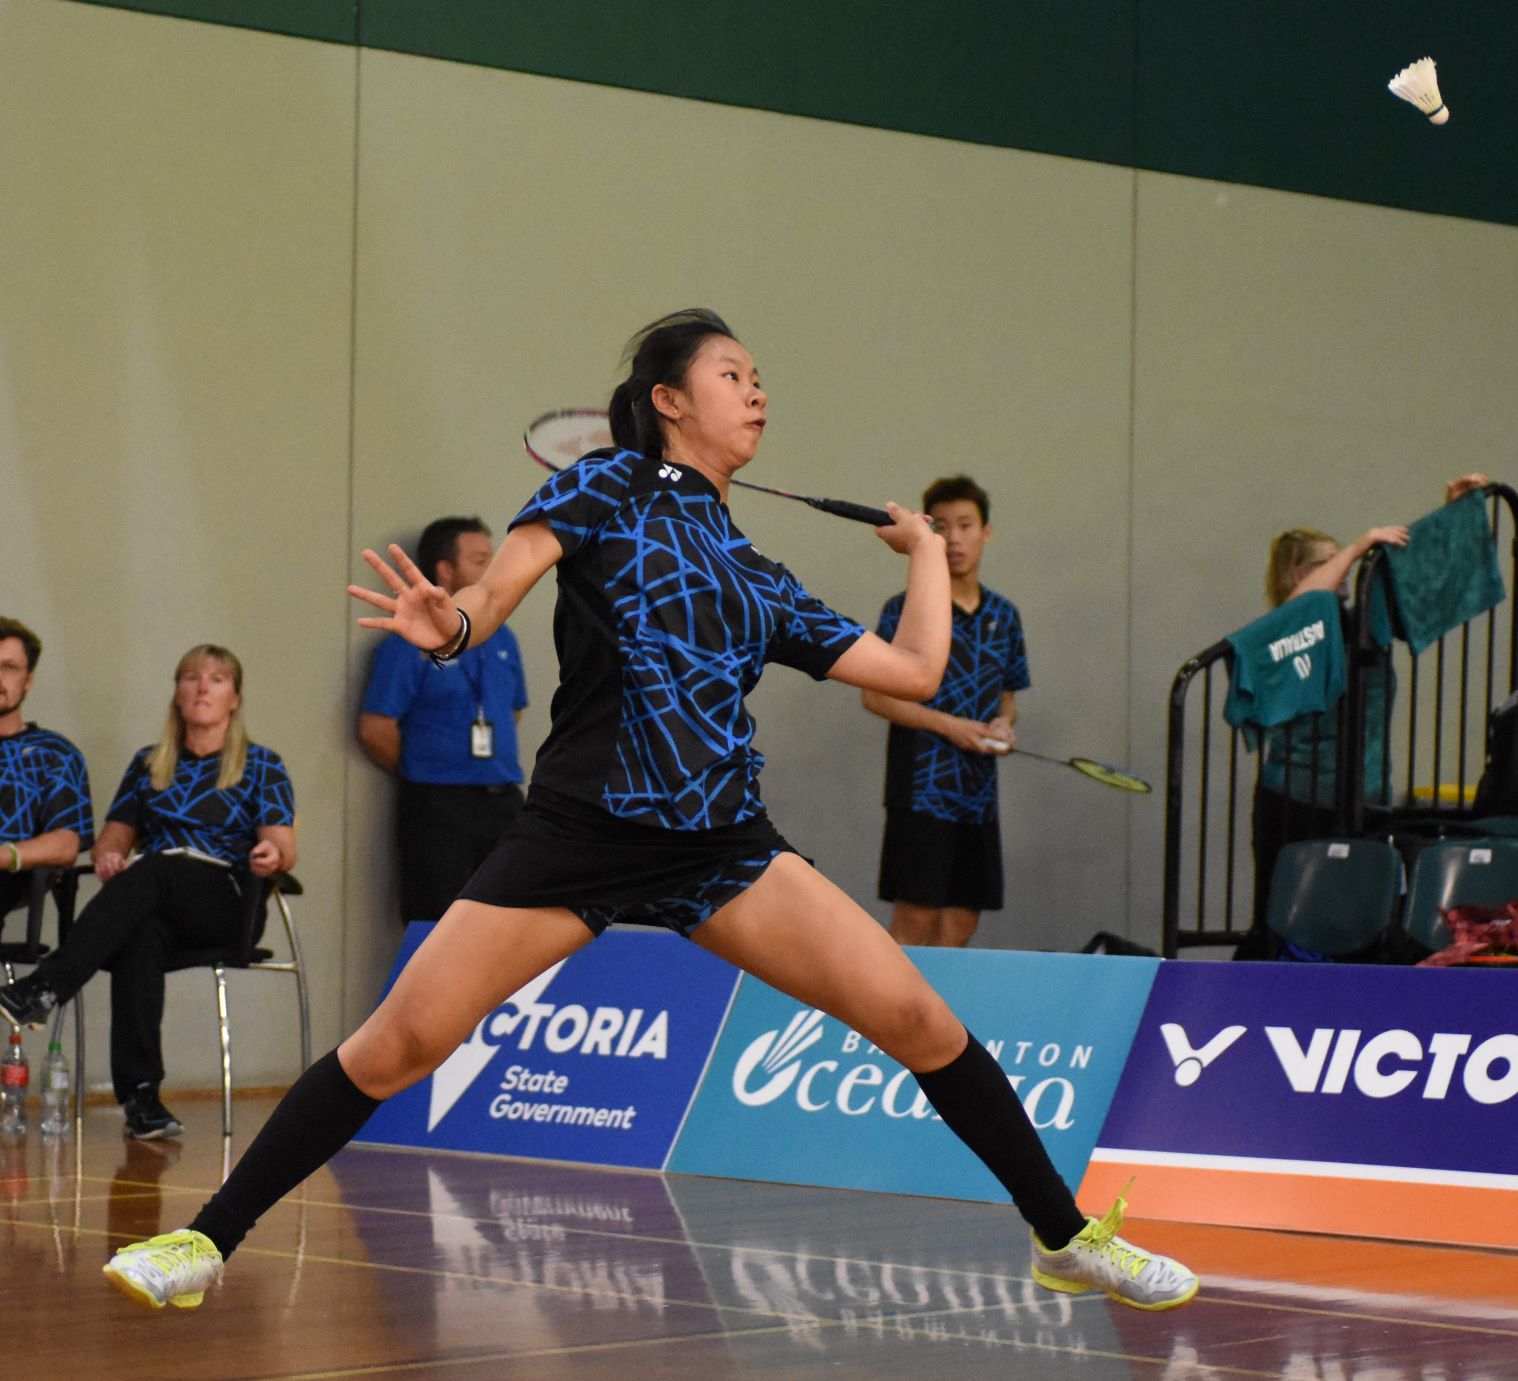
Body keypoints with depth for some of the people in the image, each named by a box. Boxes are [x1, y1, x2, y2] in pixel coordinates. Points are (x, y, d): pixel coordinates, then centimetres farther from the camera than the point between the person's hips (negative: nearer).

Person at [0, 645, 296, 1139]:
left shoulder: (261, 765, 12)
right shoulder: (149, 764, 23)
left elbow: (285, 849, 1)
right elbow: (113, 838, 19)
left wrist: (273, 855, -25)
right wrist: (108, 857, -6)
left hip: (227, 904, -2)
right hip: (153, 905, 2)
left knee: (153, 869, -36)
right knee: (140, 936, -37)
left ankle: (45, 987, -50)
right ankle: (140, 1096, -44)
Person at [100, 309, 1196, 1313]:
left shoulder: (760, 582, 18)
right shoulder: (606, 488, 6)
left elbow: (916, 671, 19)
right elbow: (497, 588, -9)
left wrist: (926, 548, 30)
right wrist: (452, 622, -32)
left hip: (723, 846, 4)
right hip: (580, 834, -4)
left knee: (918, 1019, -7)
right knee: (398, 1045, -10)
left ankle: (1069, 1238, 8)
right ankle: (206, 1242, 4)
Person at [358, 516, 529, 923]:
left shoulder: (501, 639, 12)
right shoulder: (409, 645, -7)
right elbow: (375, 730, -10)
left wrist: (497, 774, 13)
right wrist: (423, 773, 1)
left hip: (503, 802, 6)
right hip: (438, 809, -6)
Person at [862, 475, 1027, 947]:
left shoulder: (1003, 615, 13)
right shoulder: (905, 609, -5)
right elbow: (875, 694, -7)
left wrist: (1005, 724, -1)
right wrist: (950, 726, -14)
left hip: (978, 791, 6)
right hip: (923, 787, -6)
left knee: (961, 922, 6)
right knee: (915, 916, -11)